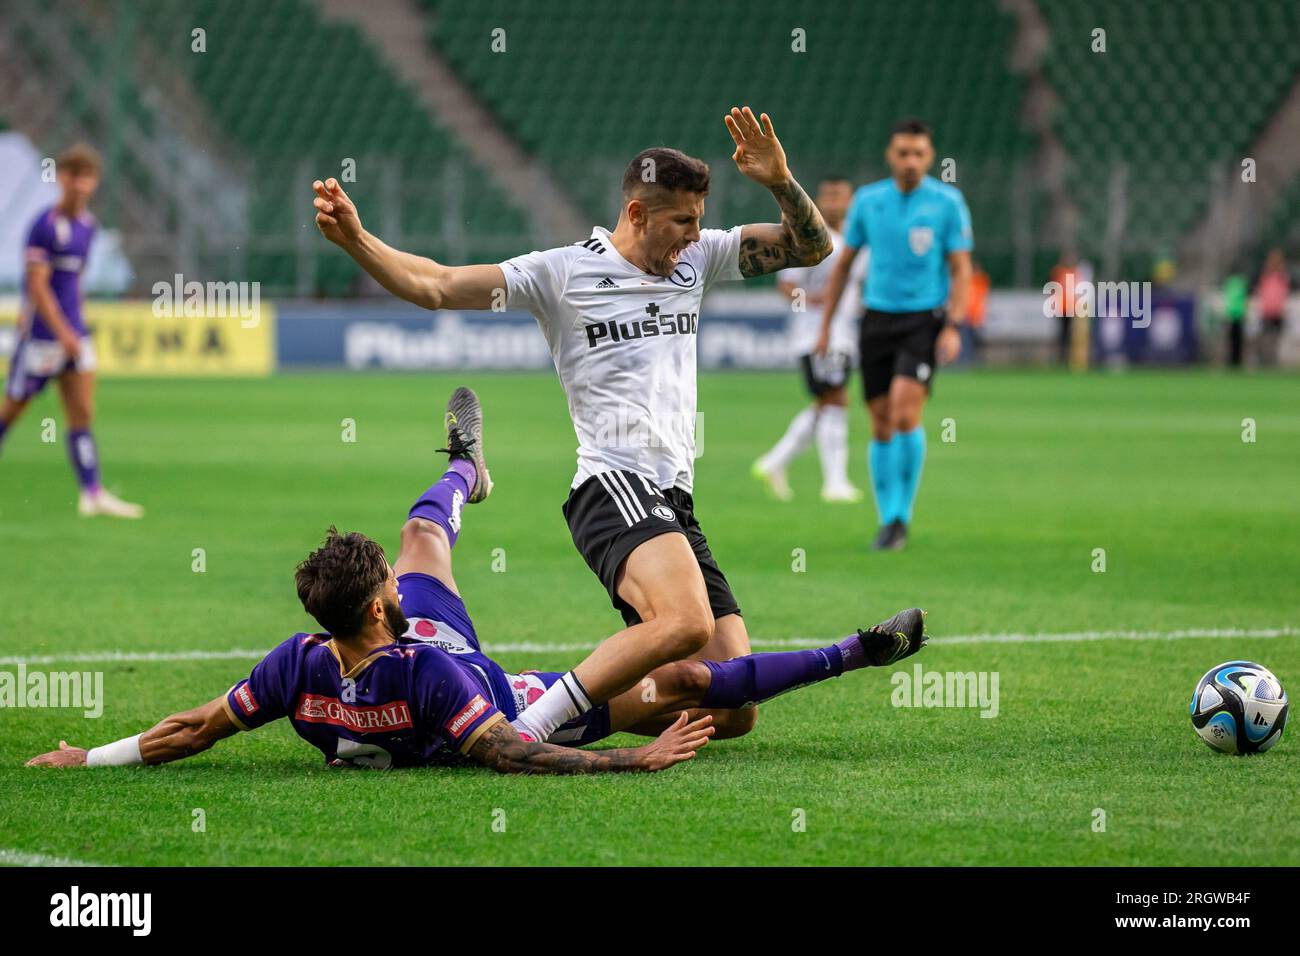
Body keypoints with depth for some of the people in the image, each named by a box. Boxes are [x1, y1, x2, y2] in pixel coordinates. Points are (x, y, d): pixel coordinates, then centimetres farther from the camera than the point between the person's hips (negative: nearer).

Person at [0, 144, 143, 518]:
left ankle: (92, 494, -4)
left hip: (73, 330, 7)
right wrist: (63, 333, -22)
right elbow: (37, 286, -19)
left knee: (82, 413, 0)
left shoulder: (87, 224, 8)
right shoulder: (45, 226, -15)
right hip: (41, 332, -7)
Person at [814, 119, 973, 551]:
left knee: (905, 411, -19)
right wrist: (825, 327, 11)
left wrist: (953, 327, -13)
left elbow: (960, 269, -1)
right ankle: (888, 520, 14)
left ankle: (902, 516, -8)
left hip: (925, 320, -3)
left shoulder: (947, 202, -3)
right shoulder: (867, 201, 5)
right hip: (878, 319, 3)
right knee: (882, 425, 3)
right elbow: (843, 264, 13)